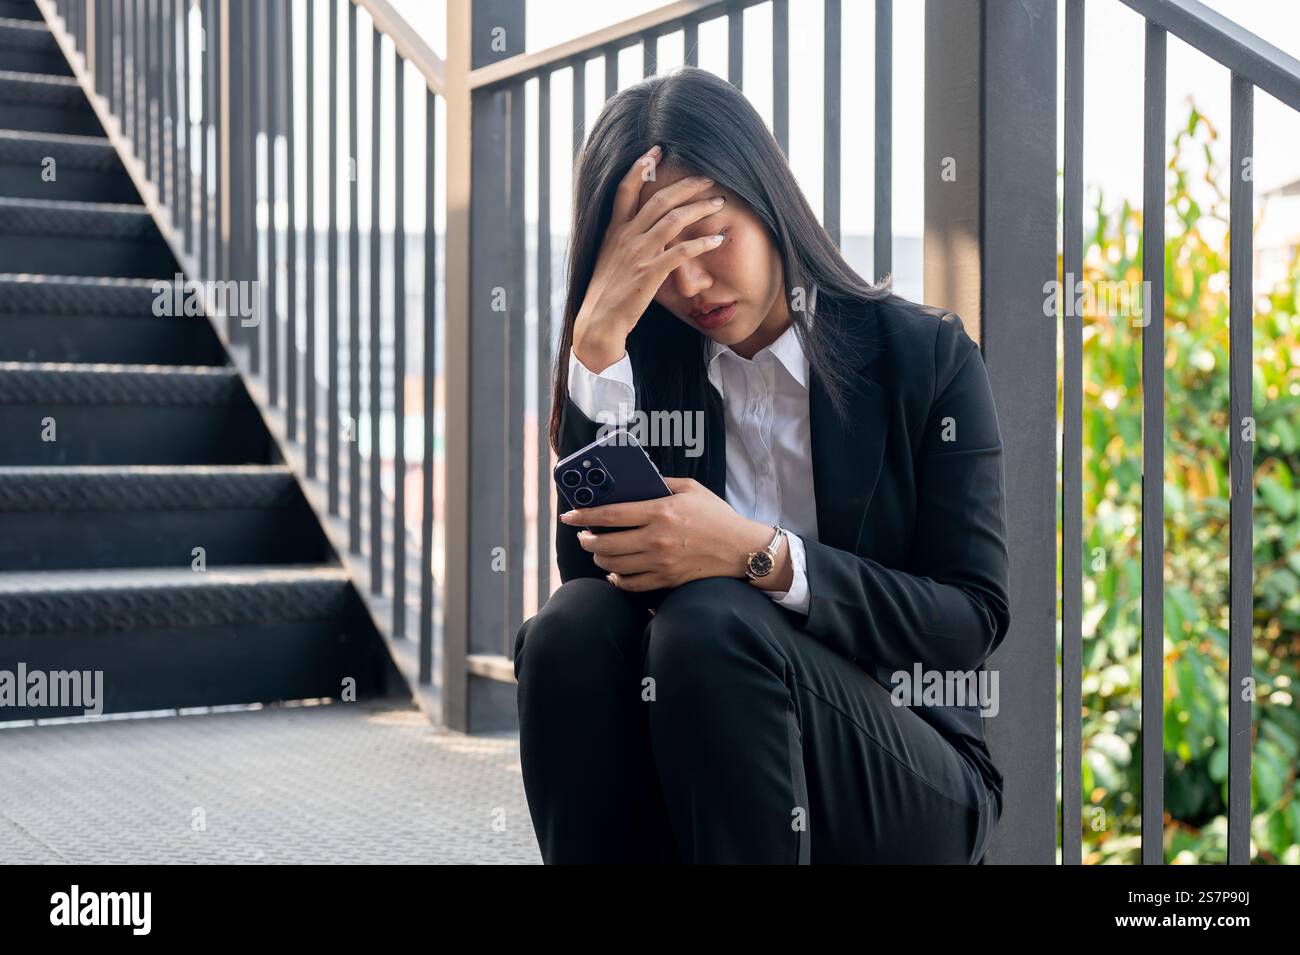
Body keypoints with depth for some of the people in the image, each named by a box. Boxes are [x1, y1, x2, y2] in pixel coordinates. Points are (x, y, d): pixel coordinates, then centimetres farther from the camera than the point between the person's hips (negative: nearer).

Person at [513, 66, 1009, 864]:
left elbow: (973, 619, -9)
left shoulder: (926, 356, -2)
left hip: (900, 790, -2)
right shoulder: (647, 364, 5)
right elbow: (596, 565, -11)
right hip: (686, 786, 3)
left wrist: (762, 555, -24)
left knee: (710, 623, -31)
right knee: (575, 627, -28)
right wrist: (599, 335, -19)